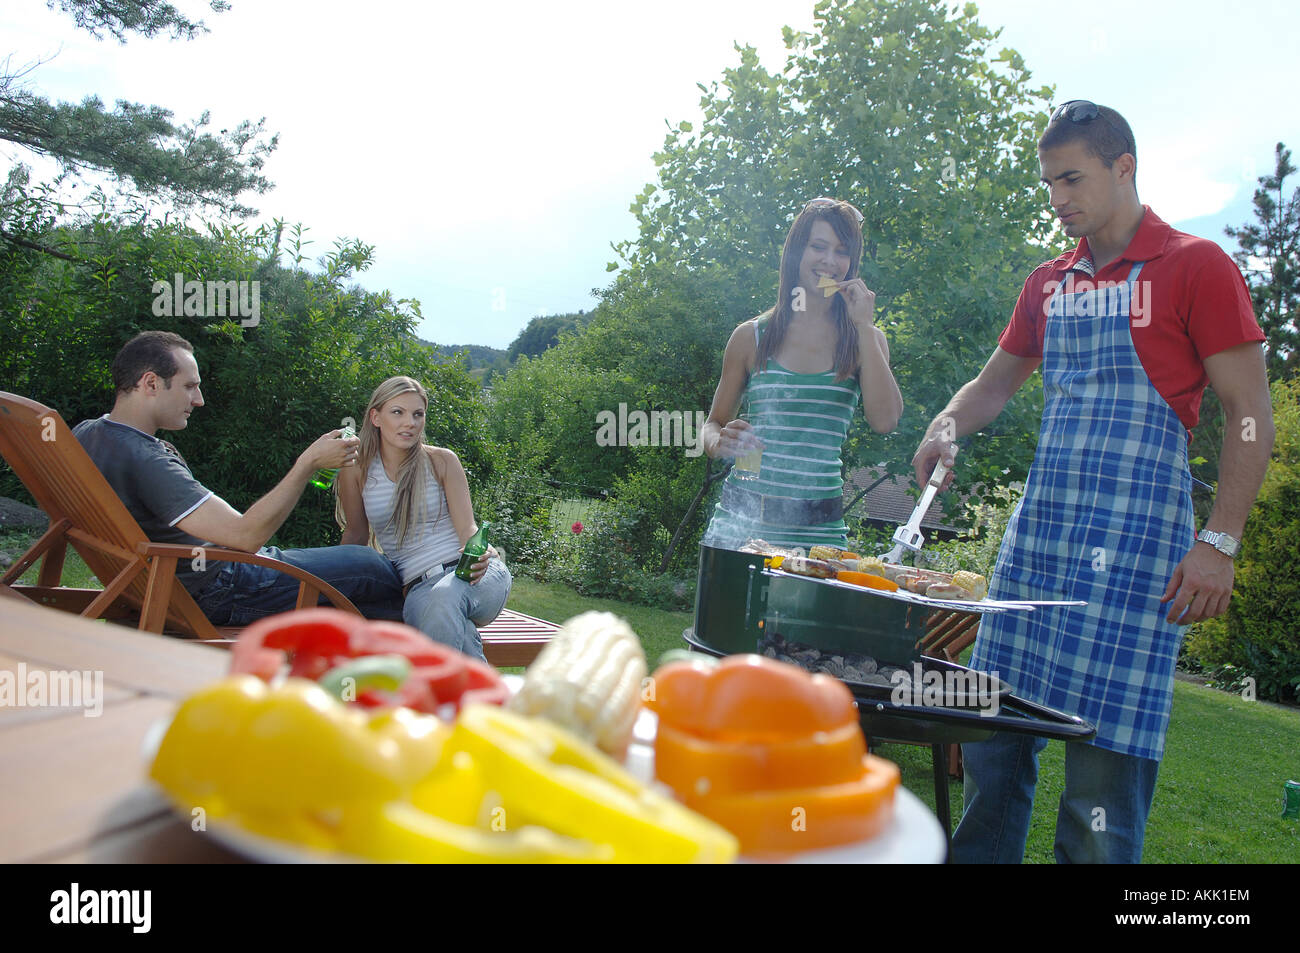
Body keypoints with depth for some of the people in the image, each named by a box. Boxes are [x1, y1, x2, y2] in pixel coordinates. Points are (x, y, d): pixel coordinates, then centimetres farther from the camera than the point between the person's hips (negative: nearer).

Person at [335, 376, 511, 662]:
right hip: (419, 585, 1)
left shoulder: (442, 461, 5)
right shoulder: (356, 470, 7)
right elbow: (356, 533, 17)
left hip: (472, 574, 0)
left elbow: (467, 528, 1)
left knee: (444, 597, -38)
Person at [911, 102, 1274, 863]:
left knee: (1107, 757, -4)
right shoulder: (1049, 285, 15)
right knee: (994, 736, 8)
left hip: (1135, 543, -6)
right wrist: (948, 426, 5)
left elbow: (1251, 418, -5)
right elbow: (996, 383, 26)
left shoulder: (1196, 267, -1)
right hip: (1038, 532, 6)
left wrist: (1220, 543, -13)